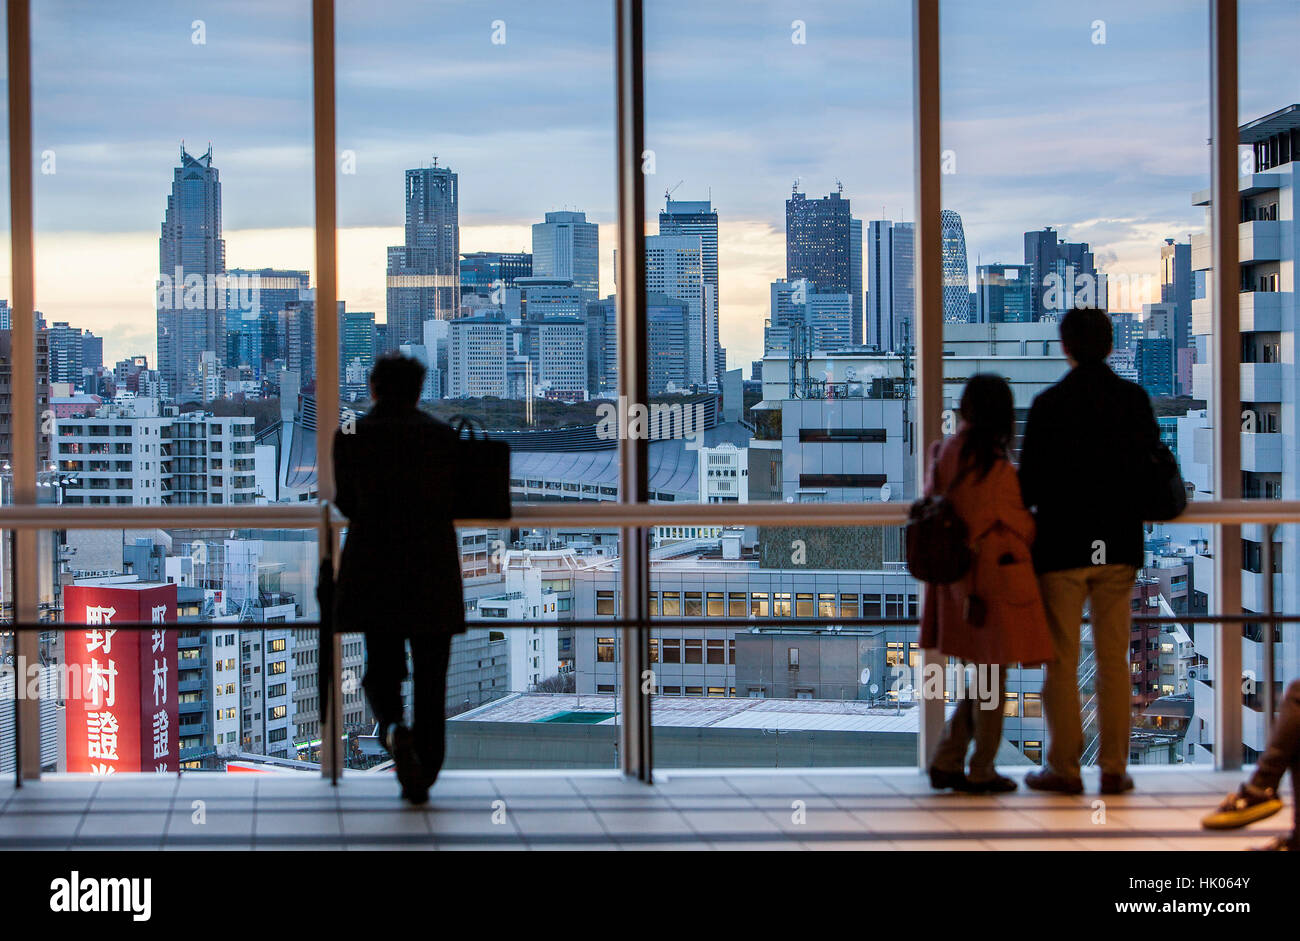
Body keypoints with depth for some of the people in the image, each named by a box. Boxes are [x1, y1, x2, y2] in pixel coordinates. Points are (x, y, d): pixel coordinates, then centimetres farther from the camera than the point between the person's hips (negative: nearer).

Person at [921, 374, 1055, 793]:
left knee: (983, 674, 17)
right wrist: (973, 592, -20)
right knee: (991, 677, 3)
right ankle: (980, 771, 12)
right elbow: (975, 531, -21)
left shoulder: (948, 452, 7)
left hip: (964, 581, 8)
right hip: (995, 581, -8)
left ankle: (947, 762, 17)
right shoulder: (987, 461, -18)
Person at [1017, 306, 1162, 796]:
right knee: (1114, 661, 9)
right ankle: (1114, 768, 9)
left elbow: (1030, 481, -9)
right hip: (1119, 547, 3)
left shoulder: (1049, 404, -10)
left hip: (1062, 548, -3)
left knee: (1062, 662, 5)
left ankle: (1064, 767, 7)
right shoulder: (1134, 399, 0)